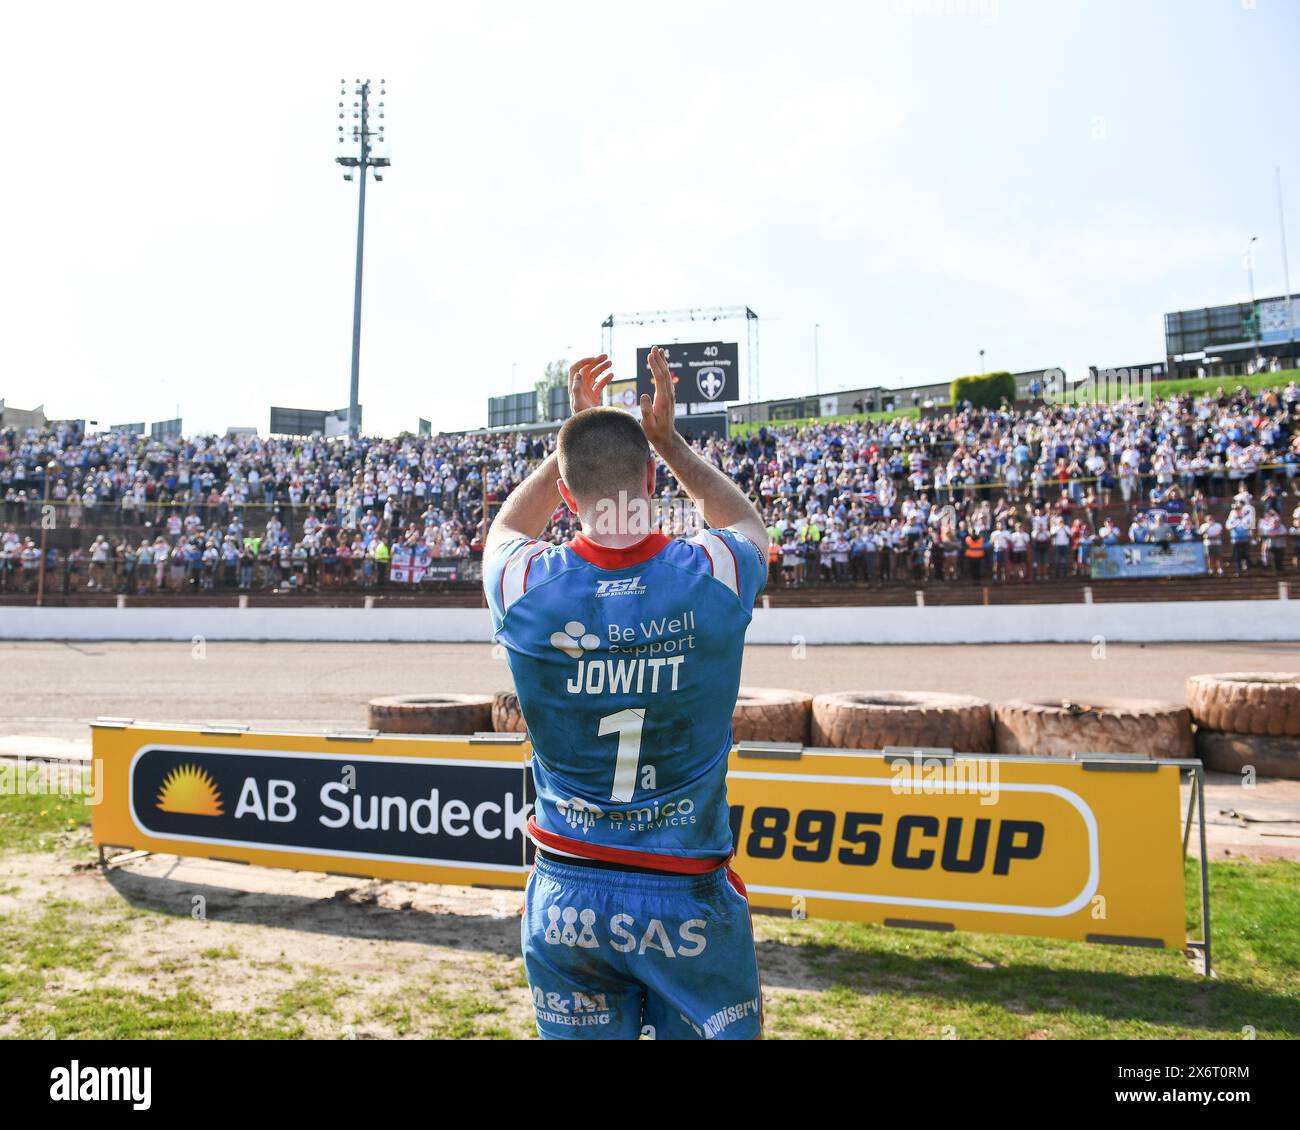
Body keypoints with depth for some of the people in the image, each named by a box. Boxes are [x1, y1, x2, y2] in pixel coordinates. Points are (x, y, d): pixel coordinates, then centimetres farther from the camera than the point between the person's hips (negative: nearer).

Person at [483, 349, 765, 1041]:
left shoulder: (524, 586, -12)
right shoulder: (714, 576, -13)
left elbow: (507, 527, 15)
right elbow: (746, 521, 13)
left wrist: (574, 436, 17)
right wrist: (665, 437, 17)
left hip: (566, 900, 1)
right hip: (688, 904, -1)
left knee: (578, 1038, 21)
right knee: (713, 1032, 20)